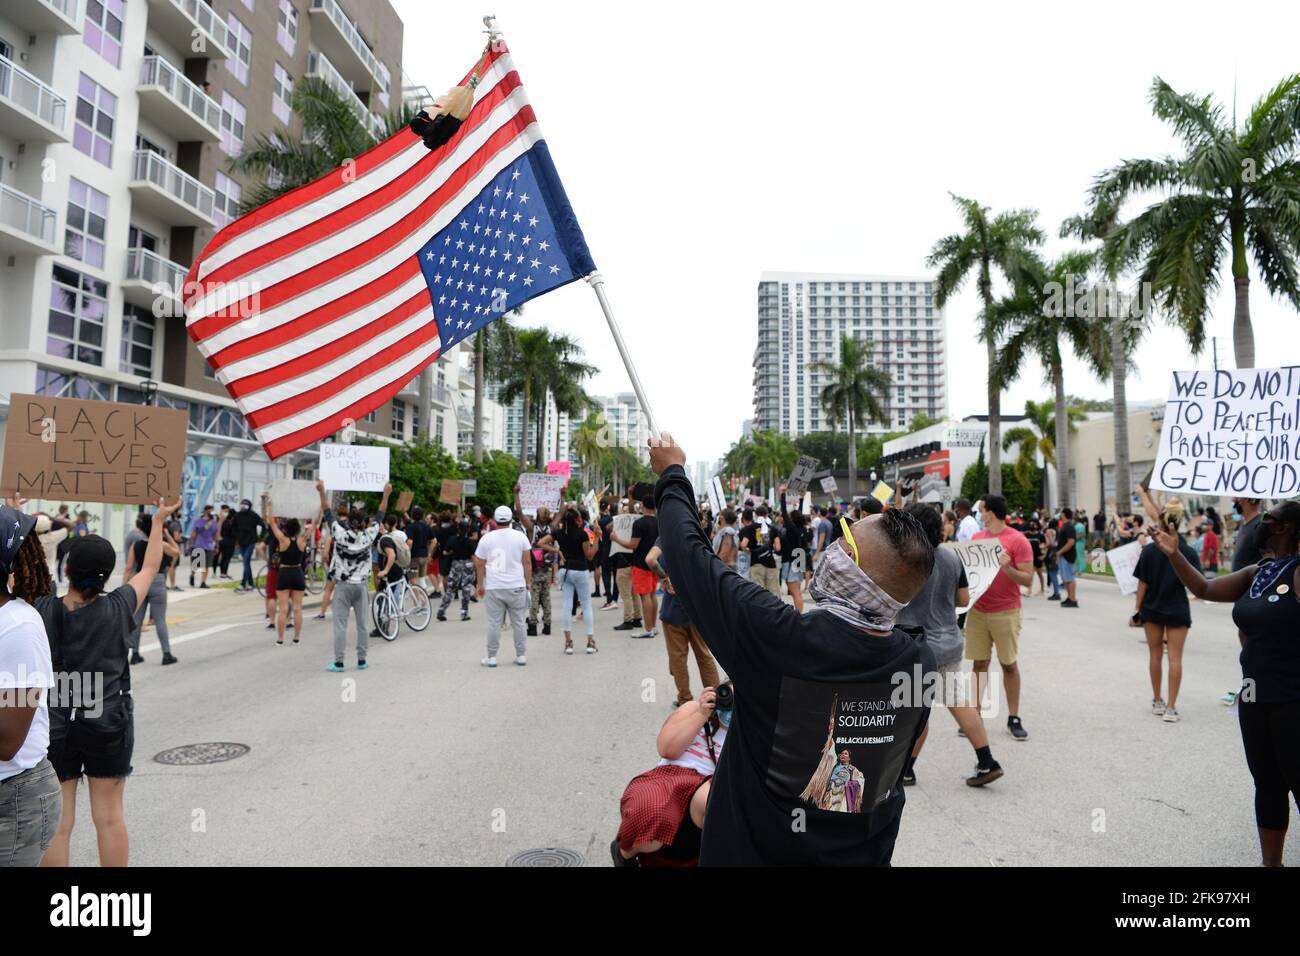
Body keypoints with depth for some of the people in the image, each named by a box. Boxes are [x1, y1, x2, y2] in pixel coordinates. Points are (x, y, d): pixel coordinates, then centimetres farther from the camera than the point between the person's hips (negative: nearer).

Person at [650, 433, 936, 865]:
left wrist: (672, 475, -4)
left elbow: (690, 553, -20)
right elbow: (899, 756, 1)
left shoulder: (776, 635, -33)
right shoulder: (922, 663, -17)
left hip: (756, 850, -4)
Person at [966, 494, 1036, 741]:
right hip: (977, 611, 4)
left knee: (1009, 664, 5)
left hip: (1006, 613, -4)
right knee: (979, 663, 6)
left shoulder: (1018, 540, -8)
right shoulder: (976, 537, 9)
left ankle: (1014, 718, 14)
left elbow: (1028, 579, -10)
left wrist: (1007, 568, -26)